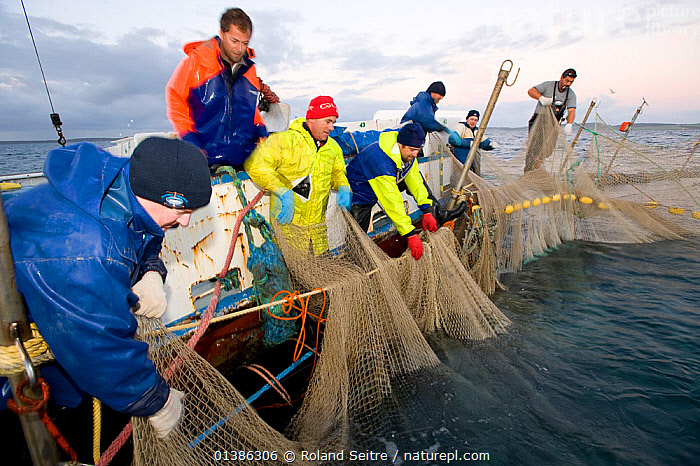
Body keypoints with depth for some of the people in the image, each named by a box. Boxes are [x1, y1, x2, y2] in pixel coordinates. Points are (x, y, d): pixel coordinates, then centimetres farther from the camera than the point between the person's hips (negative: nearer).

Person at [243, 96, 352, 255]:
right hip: (288, 222, -6)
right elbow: (255, 164, -17)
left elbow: (338, 172, 24)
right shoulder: (285, 140, -11)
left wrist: (343, 188, 1)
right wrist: (283, 192, -24)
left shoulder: (332, 147, 9)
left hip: (318, 224, 6)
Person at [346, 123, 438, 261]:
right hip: (358, 196, -8)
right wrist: (411, 235, -38)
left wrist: (427, 212, -10)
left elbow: (415, 181, -3)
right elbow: (392, 200, -39)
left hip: (371, 197, 9)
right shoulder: (381, 161, -38)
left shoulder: (408, 153, -12)